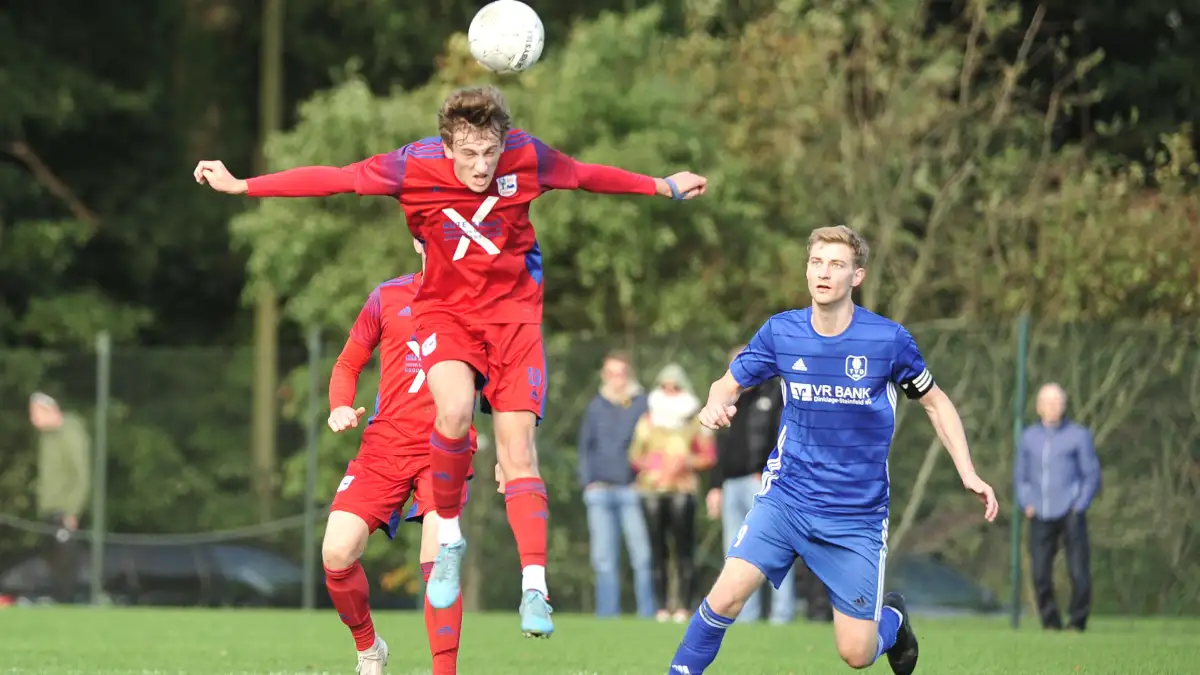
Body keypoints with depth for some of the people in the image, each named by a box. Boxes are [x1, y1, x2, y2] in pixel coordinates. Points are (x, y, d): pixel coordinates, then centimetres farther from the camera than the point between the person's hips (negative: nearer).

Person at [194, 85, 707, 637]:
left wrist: (664, 188, 19)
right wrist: (239, 186, -12)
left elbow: (589, 176, 7)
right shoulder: (413, 167, -17)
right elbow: (331, 179, -12)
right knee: (455, 411, -30)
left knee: (517, 445, -9)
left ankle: (534, 590, -9)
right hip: (446, 310, -1)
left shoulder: (527, 157, -12)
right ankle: (448, 539, -6)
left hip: (514, 311, 1)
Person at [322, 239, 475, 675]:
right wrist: (340, 408, -4)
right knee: (336, 554, -10)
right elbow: (348, 364, 17)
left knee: (439, 561, -21)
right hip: (385, 443, 2)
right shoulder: (388, 297, 8)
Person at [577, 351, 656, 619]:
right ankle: (607, 614, 6)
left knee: (642, 556, -8)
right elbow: (585, 446, 17)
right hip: (600, 491, 3)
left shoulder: (643, 404, 4)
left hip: (632, 489, -3)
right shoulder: (596, 406, 14)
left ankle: (648, 613, -6)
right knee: (604, 559, 3)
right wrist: (587, 481, 5)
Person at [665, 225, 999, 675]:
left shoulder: (888, 339, -11)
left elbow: (935, 403, 3)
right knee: (726, 597, -20)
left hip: (857, 516, -1)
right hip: (786, 499, 1)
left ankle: (891, 616, 35)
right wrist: (716, 403, -18)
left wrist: (967, 474, -7)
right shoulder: (780, 332, -6)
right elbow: (730, 383, 7)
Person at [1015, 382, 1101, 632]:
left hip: (1070, 515, -3)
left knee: (1078, 572, -8)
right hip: (1040, 517, 3)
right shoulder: (1029, 437, 13)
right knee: (1040, 573, -4)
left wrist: (1079, 507, -5)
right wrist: (1027, 504, 6)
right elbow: (1021, 475, 21)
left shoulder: (1078, 435, 4)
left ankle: (1077, 619, 5)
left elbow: (1092, 475, 5)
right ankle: (1050, 621, 8)